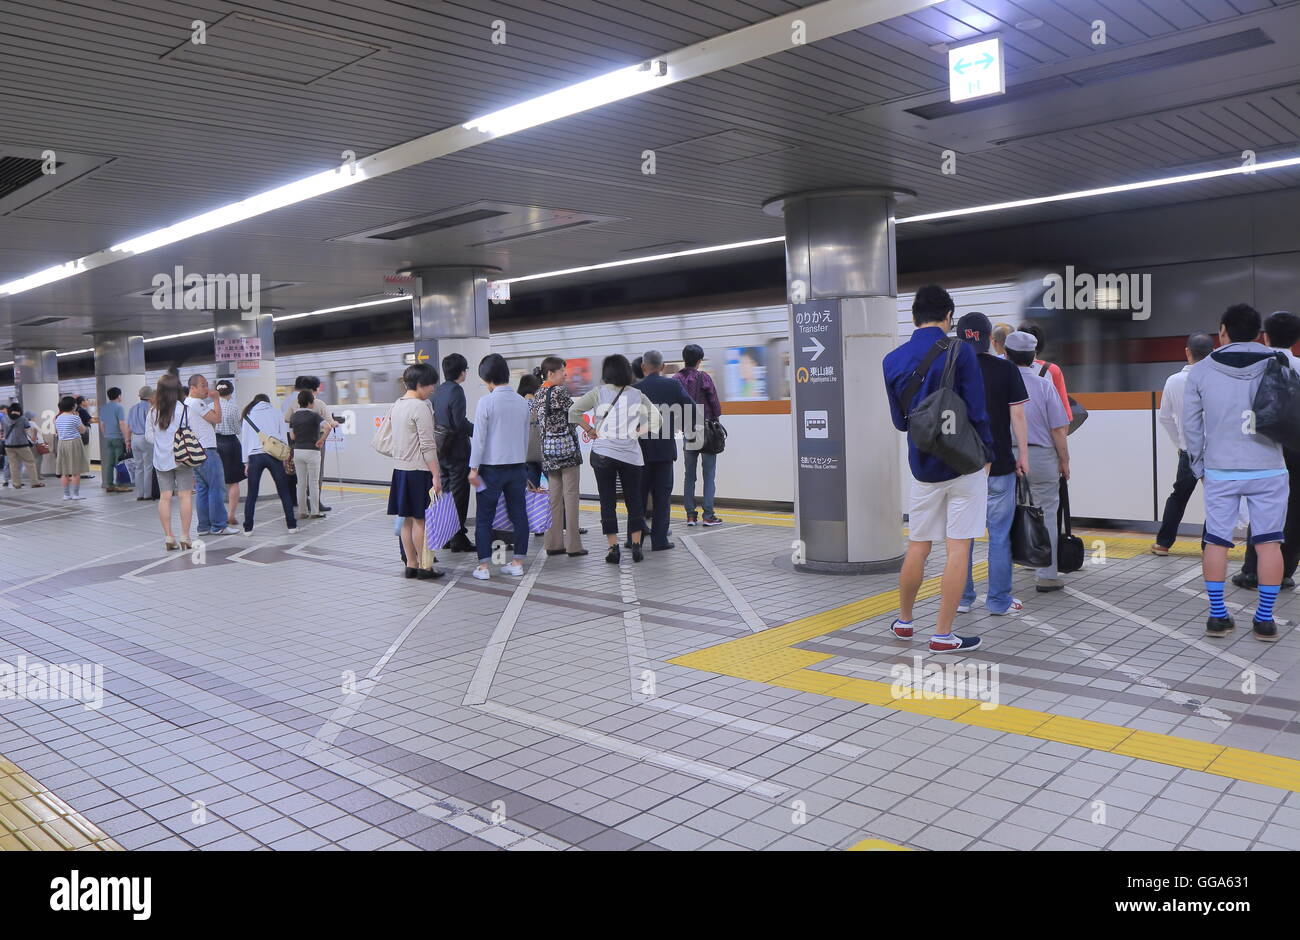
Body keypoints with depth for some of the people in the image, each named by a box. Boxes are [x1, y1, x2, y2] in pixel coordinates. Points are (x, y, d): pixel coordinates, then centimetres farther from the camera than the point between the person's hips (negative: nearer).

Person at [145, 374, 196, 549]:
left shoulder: (153, 411, 0)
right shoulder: (184, 409, -9)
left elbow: (149, 436, 6)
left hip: (161, 459, 3)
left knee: (165, 497, 6)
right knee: (185, 495, 1)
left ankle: (168, 537, 8)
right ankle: (185, 537, 0)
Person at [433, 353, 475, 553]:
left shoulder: (439, 391, 10)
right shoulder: (456, 391, -15)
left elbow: (435, 419, 14)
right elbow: (461, 423, -20)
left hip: (441, 450, 8)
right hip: (457, 450, -8)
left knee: (446, 491, 14)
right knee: (459, 493, -2)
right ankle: (458, 538, 1)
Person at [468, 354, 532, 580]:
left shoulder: (486, 402, -11)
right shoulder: (522, 402, 6)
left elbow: (479, 437, -10)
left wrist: (474, 468, -5)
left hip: (492, 468, -5)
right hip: (518, 467, 5)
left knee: (484, 518, 3)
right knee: (518, 514, 9)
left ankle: (483, 566, 4)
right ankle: (518, 563, 13)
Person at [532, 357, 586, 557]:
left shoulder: (537, 396, 12)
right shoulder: (560, 392, -12)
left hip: (548, 449, 7)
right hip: (566, 446, -7)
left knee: (554, 496, 10)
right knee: (570, 496, -4)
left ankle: (553, 543, 12)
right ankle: (573, 545, -2)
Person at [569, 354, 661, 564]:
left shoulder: (598, 393, -3)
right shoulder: (637, 395, 3)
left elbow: (573, 411, -9)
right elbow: (655, 416, 3)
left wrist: (590, 429, 1)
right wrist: (639, 431, 8)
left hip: (603, 453, -1)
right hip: (631, 454, 1)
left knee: (607, 501, 5)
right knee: (634, 501, 10)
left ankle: (613, 547, 3)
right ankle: (636, 546, 10)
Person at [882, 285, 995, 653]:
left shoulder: (893, 360, 3)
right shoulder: (960, 351, -9)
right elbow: (977, 410, -9)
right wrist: (986, 455, 4)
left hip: (923, 467, 4)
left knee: (917, 546, 15)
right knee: (958, 547, 1)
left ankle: (904, 621, 28)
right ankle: (943, 635, 3)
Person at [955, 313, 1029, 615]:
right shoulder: (1006, 369, -3)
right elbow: (1017, 414, -4)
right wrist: (1023, 454, 5)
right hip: (999, 464, -1)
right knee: (999, 534, 6)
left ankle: (962, 598, 16)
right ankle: (999, 601, 11)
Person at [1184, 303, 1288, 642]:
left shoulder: (1201, 371, 0)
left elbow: (1191, 424, 3)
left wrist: (1198, 466, 11)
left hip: (1220, 471, 1)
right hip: (1268, 470, 0)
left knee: (1216, 541, 7)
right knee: (1268, 542, 6)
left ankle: (1217, 616, 11)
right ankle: (1265, 620, 10)